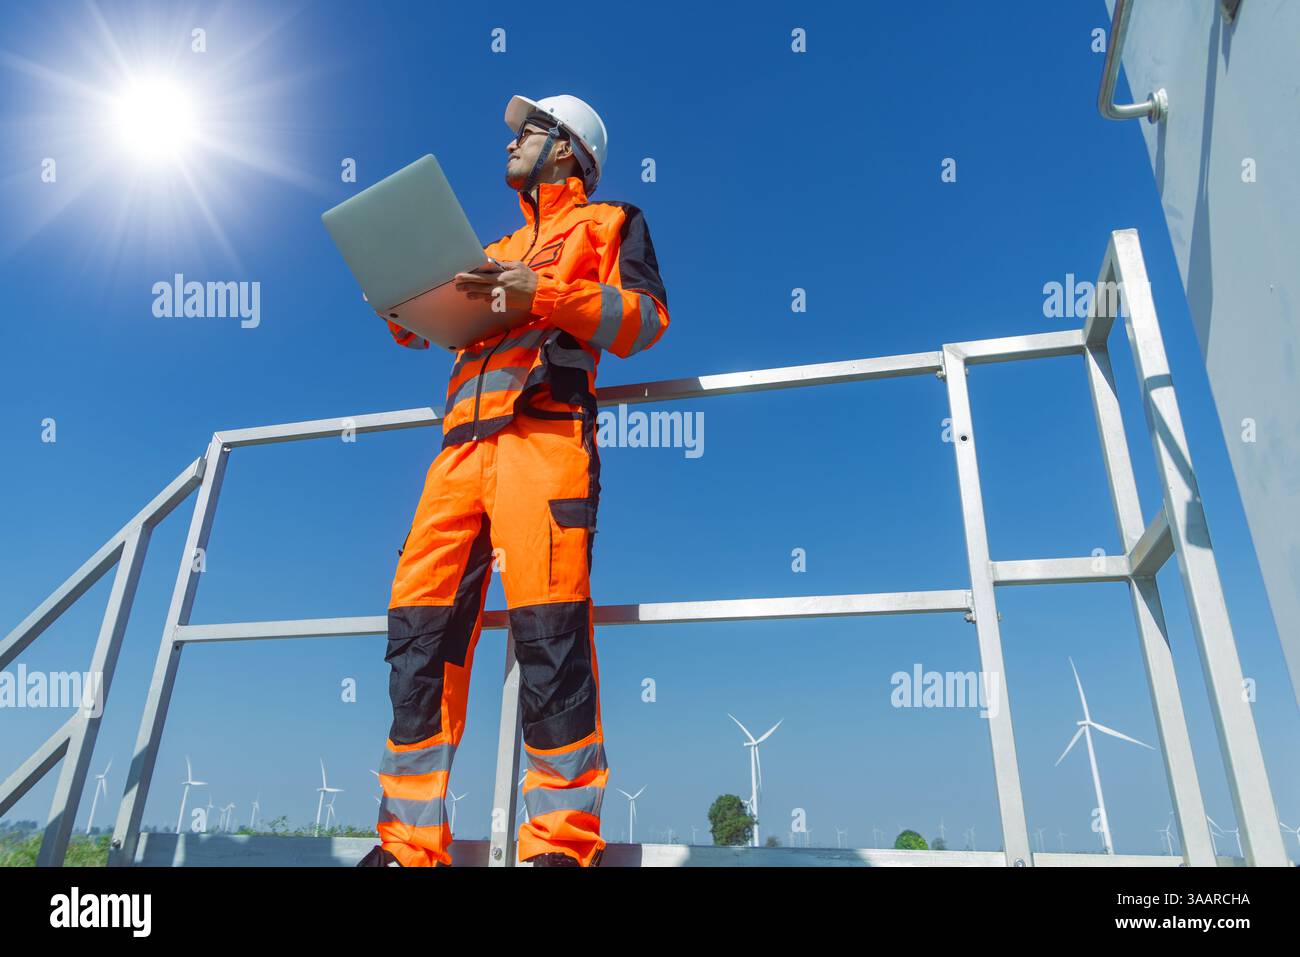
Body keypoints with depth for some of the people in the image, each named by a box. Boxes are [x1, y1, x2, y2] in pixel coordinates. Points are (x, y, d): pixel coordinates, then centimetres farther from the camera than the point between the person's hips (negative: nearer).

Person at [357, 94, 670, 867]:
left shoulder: (608, 222, 19)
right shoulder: (498, 250, 36)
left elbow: (647, 318, 2)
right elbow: (432, 321, 33)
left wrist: (542, 295, -9)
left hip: (544, 429, -6)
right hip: (464, 440, 6)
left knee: (547, 628, -17)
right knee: (421, 625, -5)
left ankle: (563, 842, -10)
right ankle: (411, 843, 0)